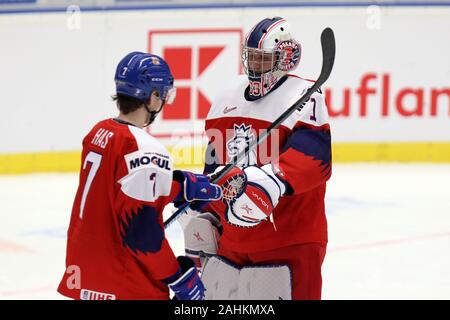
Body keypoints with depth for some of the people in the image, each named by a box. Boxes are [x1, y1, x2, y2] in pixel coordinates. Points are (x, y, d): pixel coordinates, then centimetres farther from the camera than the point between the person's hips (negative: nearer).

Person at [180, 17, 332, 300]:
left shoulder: (305, 98, -12)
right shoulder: (228, 97, 13)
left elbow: (314, 157, -29)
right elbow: (214, 166, 22)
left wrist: (275, 179, -44)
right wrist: (201, 216, 20)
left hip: (289, 241, -7)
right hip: (231, 238, 8)